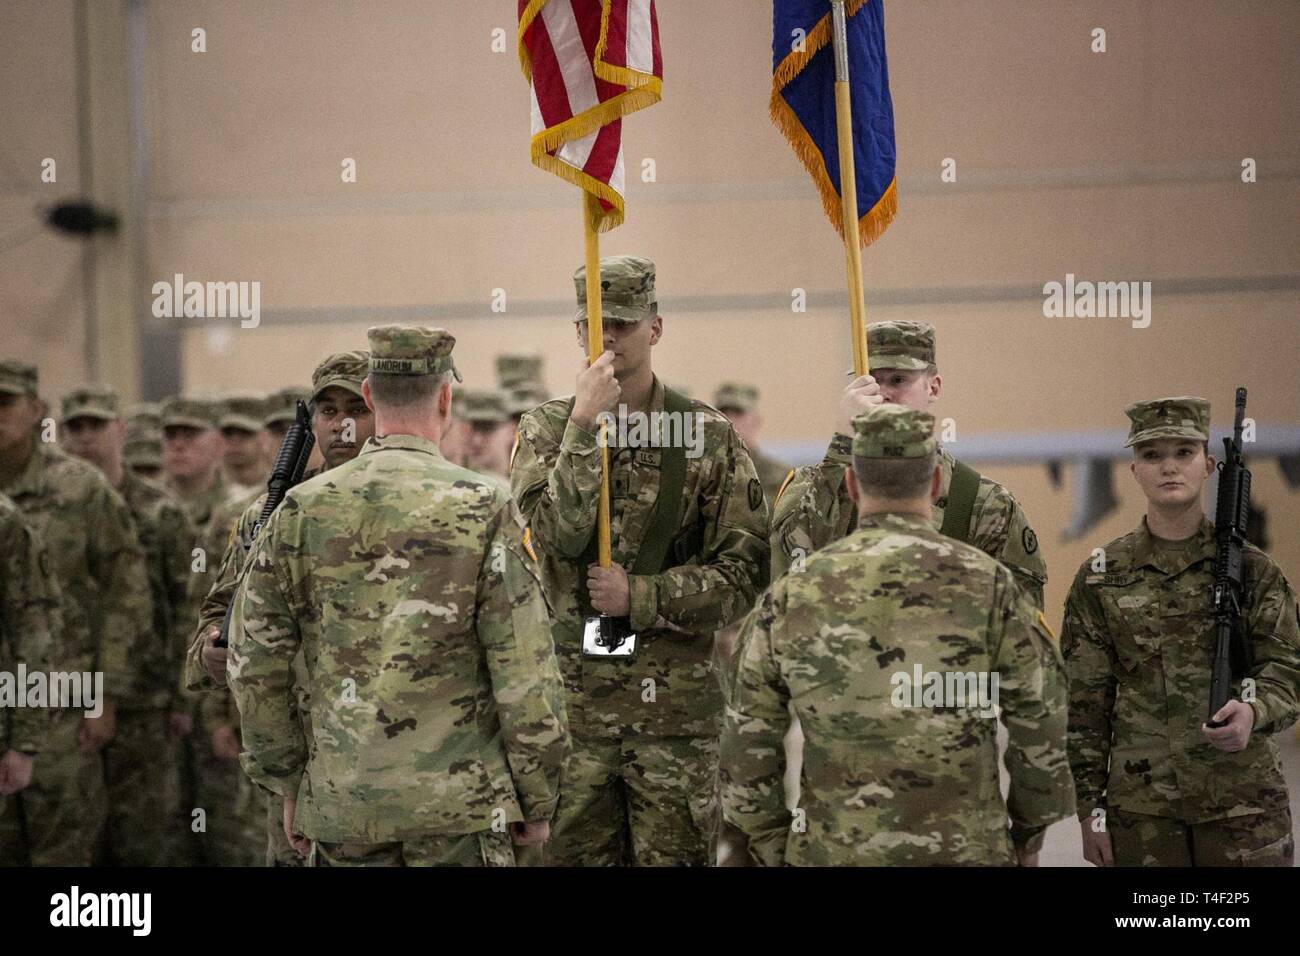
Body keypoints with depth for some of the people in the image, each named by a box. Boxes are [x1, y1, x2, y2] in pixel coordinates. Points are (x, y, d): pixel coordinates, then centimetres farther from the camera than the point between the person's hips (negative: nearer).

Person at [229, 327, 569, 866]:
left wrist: (287, 783, 15)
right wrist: (538, 800, 2)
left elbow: (254, 666, 5)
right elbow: (525, 675, -9)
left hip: (341, 803, 3)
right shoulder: (482, 511, -8)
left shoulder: (300, 511, 1)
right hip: (459, 800, -3)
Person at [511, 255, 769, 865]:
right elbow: (558, 533, -13)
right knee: (571, 853, 7)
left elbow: (745, 570, -2)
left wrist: (641, 597, -11)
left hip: (676, 698, -1)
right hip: (572, 693, 1)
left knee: (675, 854, 4)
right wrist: (585, 424, -18)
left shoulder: (708, 435, 2)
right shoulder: (547, 429, 5)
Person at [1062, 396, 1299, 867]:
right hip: (1141, 808, 0)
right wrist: (1090, 809, 0)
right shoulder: (1100, 577, 3)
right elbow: (1085, 701, 4)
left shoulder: (1251, 568, 2)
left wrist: (1253, 712, -24)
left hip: (1244, 806, 0)